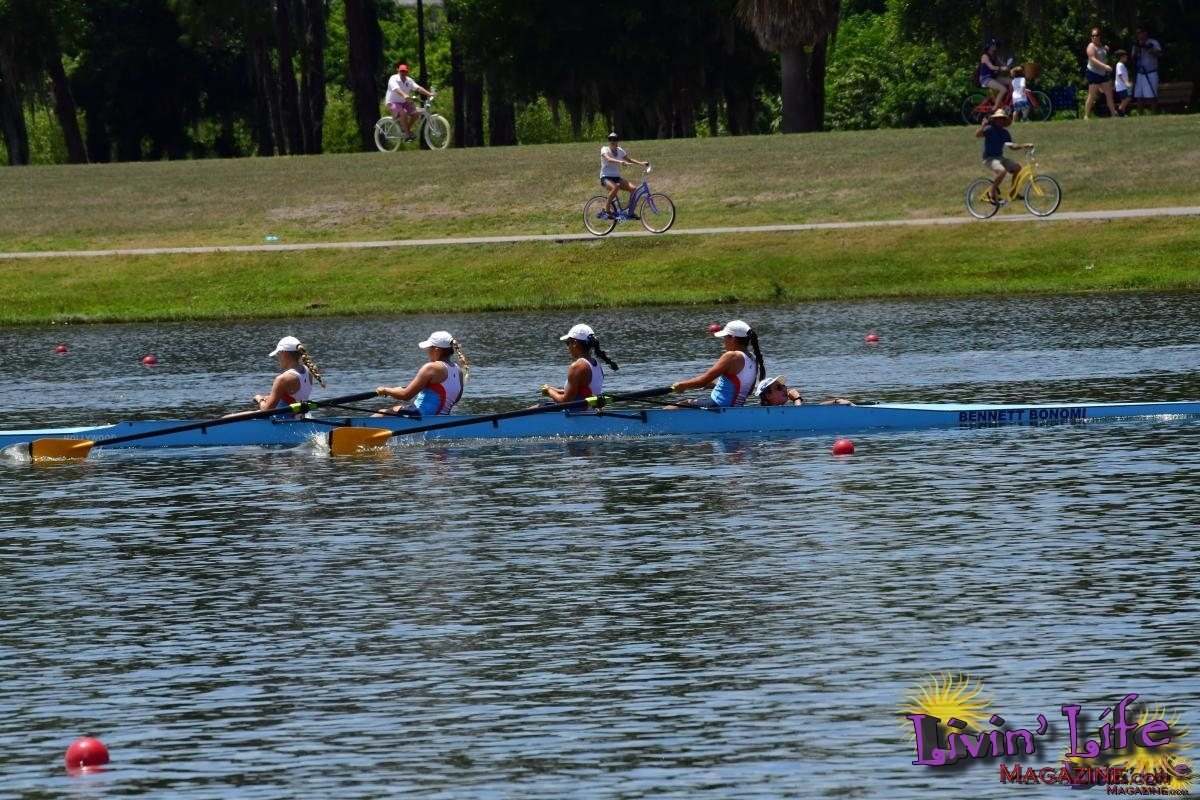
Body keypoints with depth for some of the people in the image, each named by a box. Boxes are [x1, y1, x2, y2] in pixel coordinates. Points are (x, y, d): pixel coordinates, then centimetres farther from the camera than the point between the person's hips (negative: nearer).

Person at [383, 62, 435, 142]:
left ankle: (407, 129, 10)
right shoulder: (393, 79, -15)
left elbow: (418, 88, -6)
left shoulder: (409, 81, 4)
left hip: (404, 102, 7)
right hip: (393, 103, -7)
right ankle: (407, 135, -25)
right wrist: (404, 95, -53)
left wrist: (428, 94, -21)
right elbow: (396, 89, -34)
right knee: (403, 112, -32)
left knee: (415, 113, -12)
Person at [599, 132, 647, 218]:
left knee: (633, 189, -15)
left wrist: (640, 163, 3)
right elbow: (609, 159, -30)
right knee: (614, 188, -38)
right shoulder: (605, 150, -9)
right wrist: (619, 161, -47)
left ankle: (630, 212, -5)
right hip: (606, 178, -6)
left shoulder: (620, 151, 7)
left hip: (616, 177, 6)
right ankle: (607, 209, -19)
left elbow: (629, 160, 18)